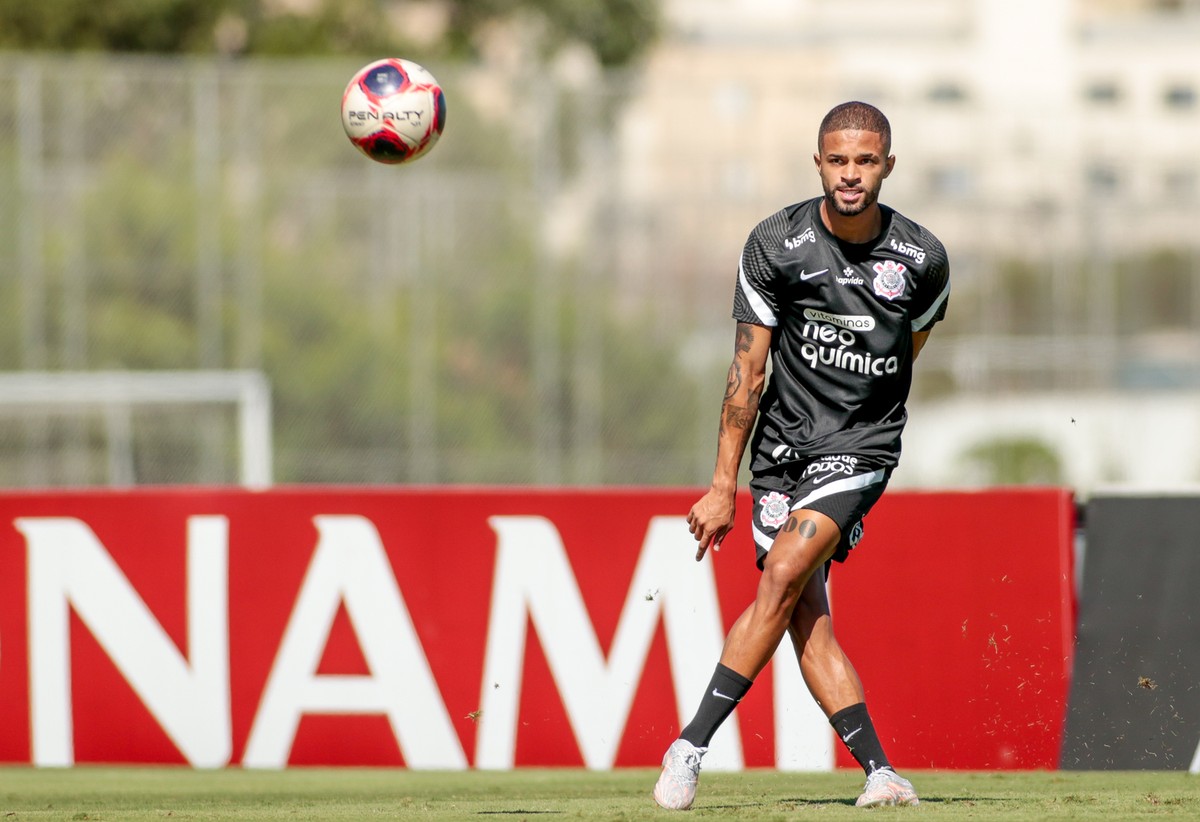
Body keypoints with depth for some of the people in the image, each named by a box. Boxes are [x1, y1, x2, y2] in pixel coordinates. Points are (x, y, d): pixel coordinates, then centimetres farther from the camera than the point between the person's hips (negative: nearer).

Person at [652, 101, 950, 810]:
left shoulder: (923, 260, -6)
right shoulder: (776, 245, -8)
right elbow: (748, 373, -4)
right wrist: (723, 486, -5)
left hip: (860, 448, -2)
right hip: (781, 444, 2)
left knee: (785, 574, -20)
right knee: (806, 615, -7)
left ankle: (691, 747, -18)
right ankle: (880, 771, -3)